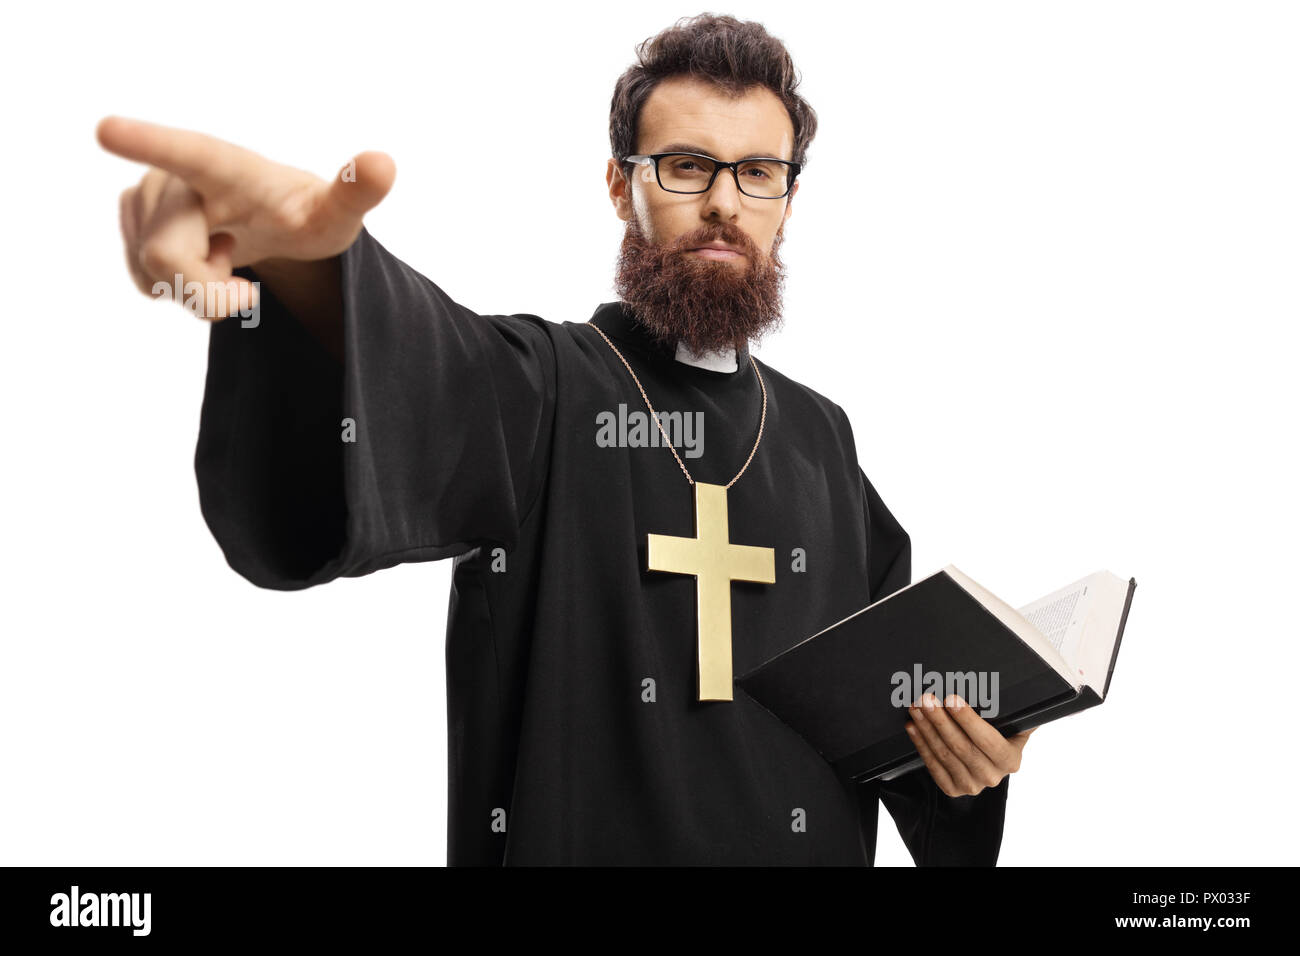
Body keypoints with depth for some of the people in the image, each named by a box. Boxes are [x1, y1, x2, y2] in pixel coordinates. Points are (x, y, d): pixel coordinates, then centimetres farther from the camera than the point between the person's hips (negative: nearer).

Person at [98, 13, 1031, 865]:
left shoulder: (818, 435, 8)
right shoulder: (526, 388, -9)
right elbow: (407, 377, -32)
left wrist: (963, 752, -8)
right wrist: (306, 257, -53)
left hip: (806, 844, 4)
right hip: (564, 838, -4)